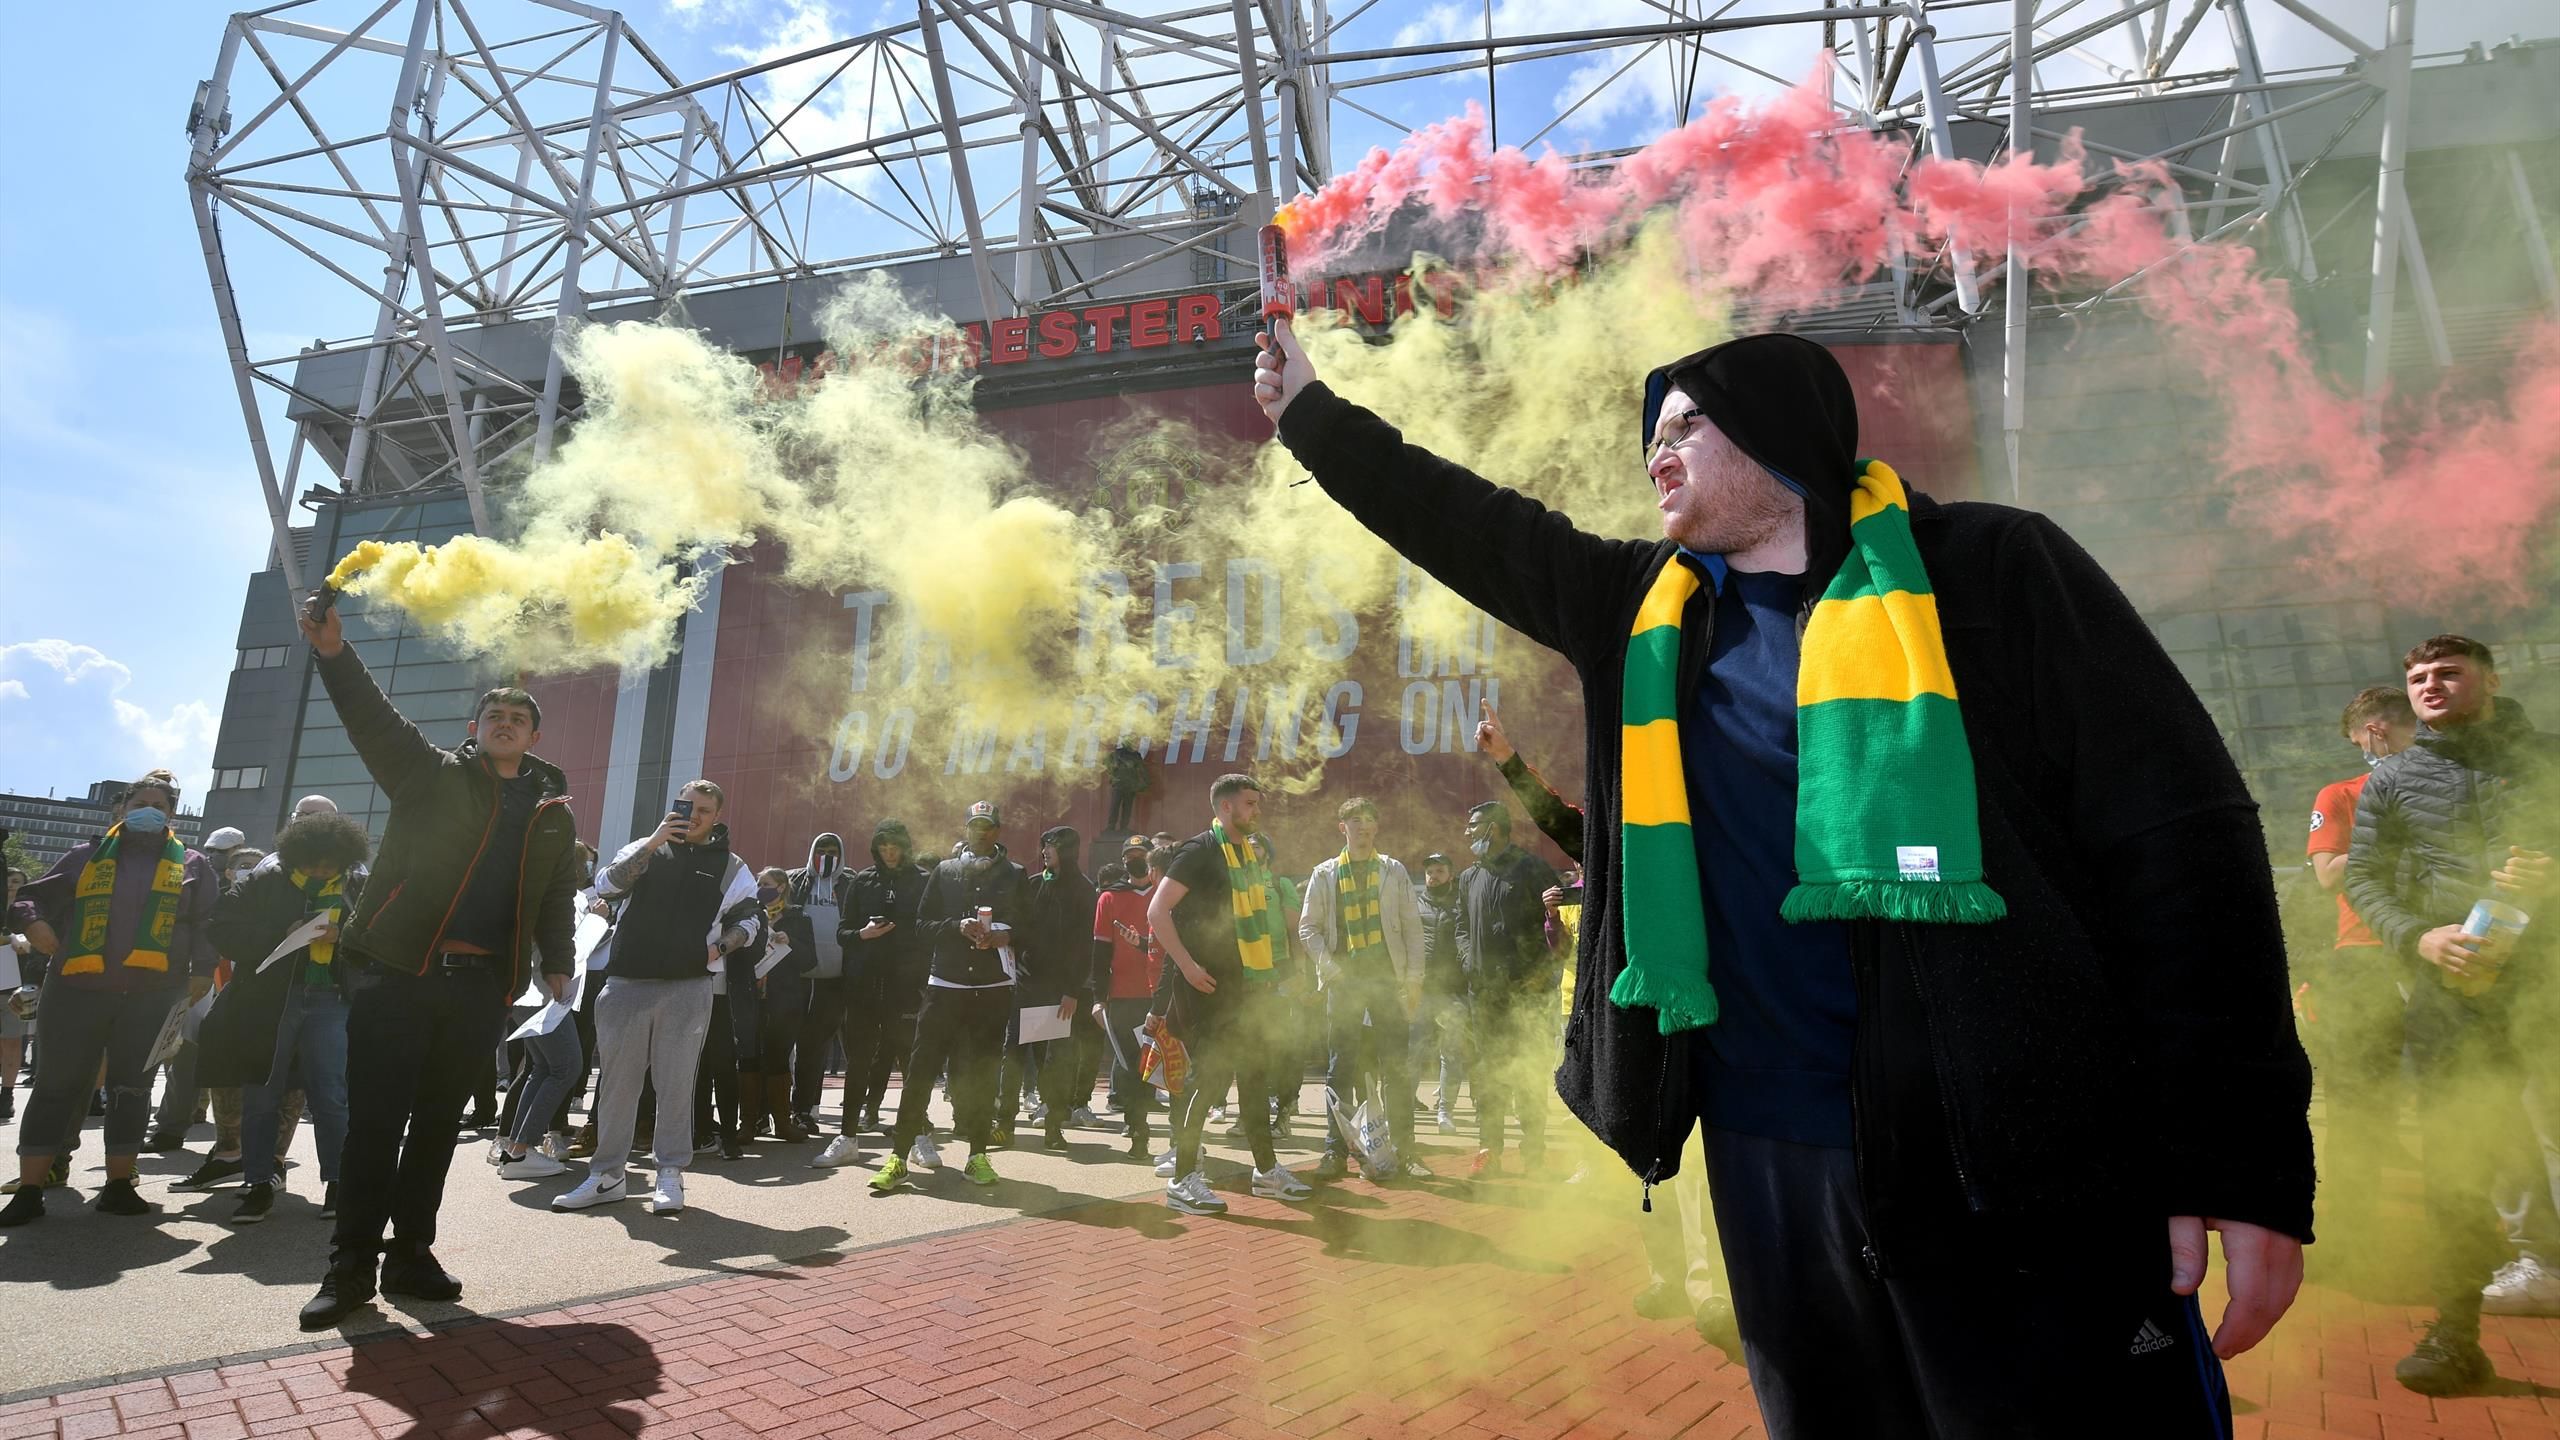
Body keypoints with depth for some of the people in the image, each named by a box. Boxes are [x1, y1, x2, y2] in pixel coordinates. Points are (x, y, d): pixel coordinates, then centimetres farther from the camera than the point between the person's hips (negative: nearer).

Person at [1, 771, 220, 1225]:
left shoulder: (191, 865, 12)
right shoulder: (87, 855, 12)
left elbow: (207, 923, 8)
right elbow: (37, 896, 10)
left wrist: (202, 970, -4)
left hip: (150, 996, 0)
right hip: (78, 989, 0)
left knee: (131, 1090, 6)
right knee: (57, 1086, 2)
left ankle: (118, 1185, 14)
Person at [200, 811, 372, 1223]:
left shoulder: (357, 886, 3)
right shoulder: (267, 879, 1)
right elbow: (220, 927, -1)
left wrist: (342, 937, -15)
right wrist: (282, 936, -13)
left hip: (330, 1000, 0)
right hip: (268, 1000, 1)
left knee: (331, 1096, -2)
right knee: (261, 1096, 7)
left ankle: (337, 1184, 8)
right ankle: (259, 1186, 19)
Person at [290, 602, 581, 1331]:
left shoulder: (554, 812, 14)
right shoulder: (433, 773, 6)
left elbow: (557, 897, 17)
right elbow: (377, 721, -10)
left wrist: (557, 962, 7)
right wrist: (336, 652, -25)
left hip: (481, 986, 3)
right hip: (393, 970, -3)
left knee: (438, 1124, 9)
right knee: (375, 1119, -3)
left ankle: (410, 1255, 19)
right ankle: (351, 1266, 8)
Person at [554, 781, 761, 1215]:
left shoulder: (731, 867, 10)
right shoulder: (646, 849, 10)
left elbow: (750, 917, 15)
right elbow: (607, 885, -6)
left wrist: (722, 945, -3)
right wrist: (653, 842, -14)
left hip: (687, 988, -1)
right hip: (627, 983, 1)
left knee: (676, 1084, 1)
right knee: (616, 1081, 7)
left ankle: (671, 1174, 10)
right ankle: (607, 1174, 17)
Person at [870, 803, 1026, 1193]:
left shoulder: (1015, 876, 9)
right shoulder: (944, 871, 10)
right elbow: (923, 926, 6)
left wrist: (1006, 935, -13)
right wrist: (958, 926, -12)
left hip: (993, 989, 0)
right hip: (945, 986, 0)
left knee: (982, 1073, 5)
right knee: (921, 1069, -4)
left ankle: (978, 1154, 14)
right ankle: (899, 1156, 1)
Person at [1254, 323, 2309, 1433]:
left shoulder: (1988, 576, -5)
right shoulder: (1640, 611, 9)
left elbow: (2181, 850, -8)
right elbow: (1466, 528, 19)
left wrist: (2241, 1164, -13)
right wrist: (1311, 412, 23)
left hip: (2015, 1171, -4)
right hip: (1767, 1160, 5)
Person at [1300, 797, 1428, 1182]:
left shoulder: (1394, 871, 9)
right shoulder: (1325, 874, 8)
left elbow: (1412, 926, 6)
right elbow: (1308, 927, 5)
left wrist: (1414, 978, -2)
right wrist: (1330, 969, -8)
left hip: (1388, 977, 0)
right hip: (1344, 978, 0)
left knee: (1396, 1066, 1)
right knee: (1340, 1067, 1)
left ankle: (1404, 1149, 9)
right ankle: (1335, 1149, 8)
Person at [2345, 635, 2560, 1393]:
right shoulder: (2390, 781, 12)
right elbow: (2362, 877, 9)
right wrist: (2419, 937, -7)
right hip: (2451, 989, 1)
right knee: (2453, 1165, 2)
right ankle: (2454, 1340, 10)